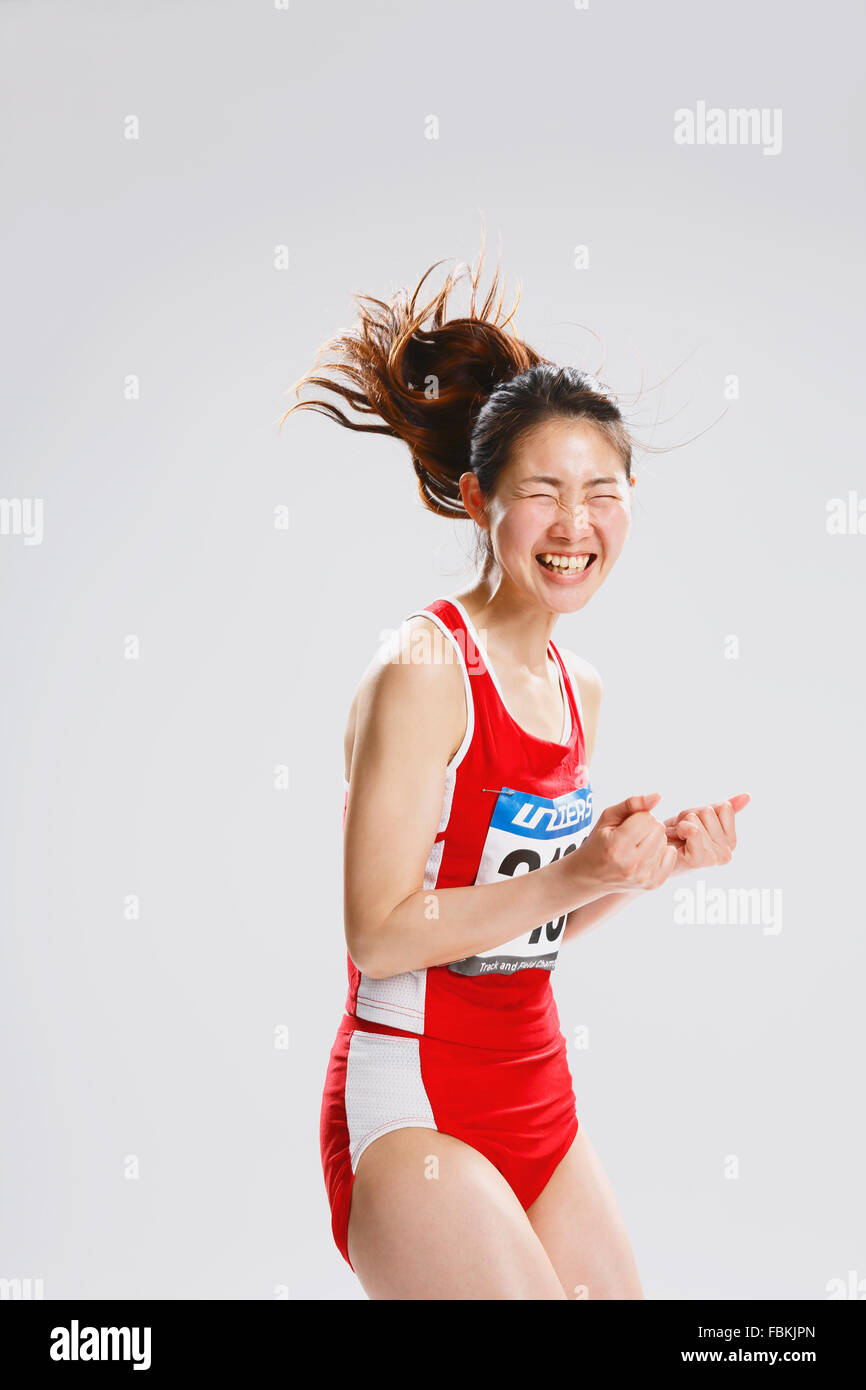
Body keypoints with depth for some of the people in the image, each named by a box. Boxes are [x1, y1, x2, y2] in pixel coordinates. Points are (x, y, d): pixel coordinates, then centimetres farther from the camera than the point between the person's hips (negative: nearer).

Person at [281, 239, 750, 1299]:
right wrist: (574, 873, -23)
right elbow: (378, 934, -18)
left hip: (539, 1096, 8)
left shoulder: (580, 688, 8)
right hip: (413, 1107, -7)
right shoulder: (420, 670, -16)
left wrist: (658, 860, 1)